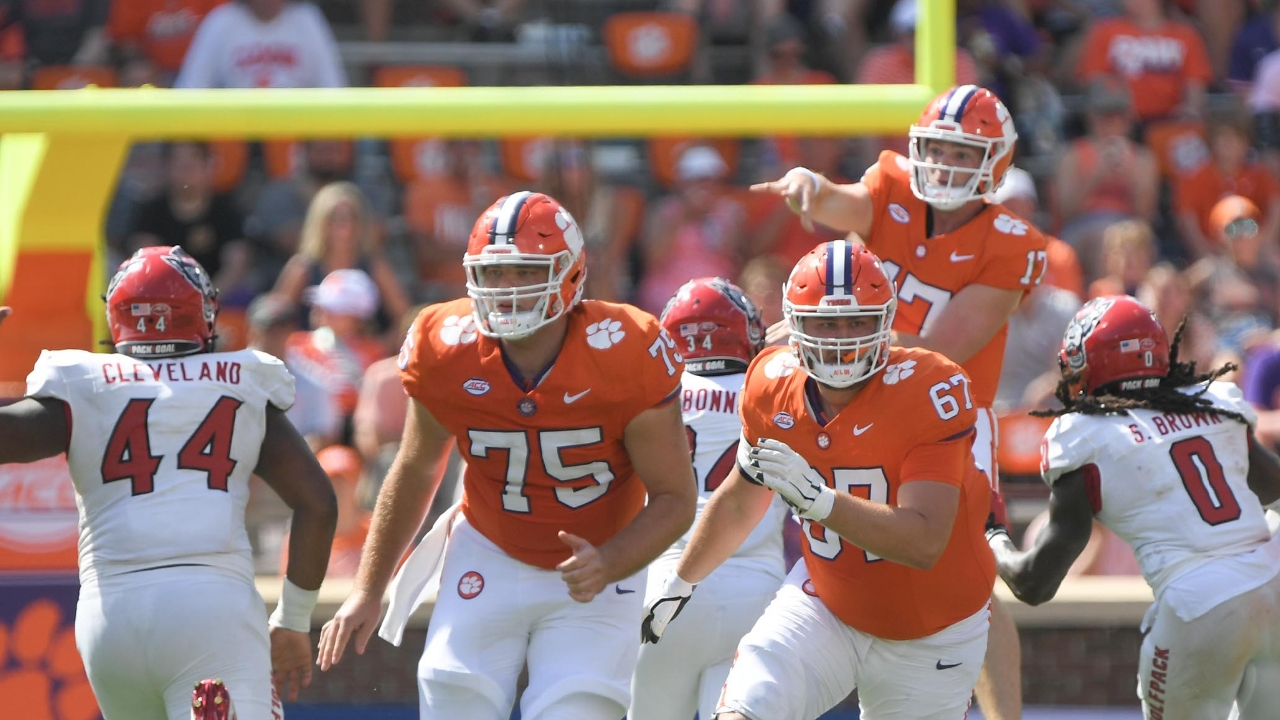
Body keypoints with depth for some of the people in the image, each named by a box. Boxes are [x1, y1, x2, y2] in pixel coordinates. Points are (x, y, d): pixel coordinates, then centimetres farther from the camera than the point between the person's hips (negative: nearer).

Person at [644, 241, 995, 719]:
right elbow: (739, 502, 13)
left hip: (930, 638, -3)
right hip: (826, 603, 3)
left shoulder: (929, 393, -25)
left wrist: (818, 499, -47)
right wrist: (681, 584, 26)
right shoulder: (773, 388, -9)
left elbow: (924, 544, -34)